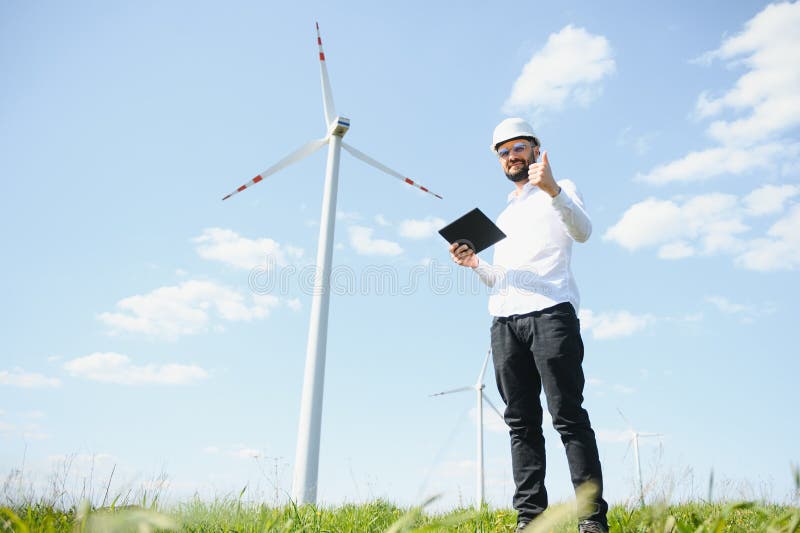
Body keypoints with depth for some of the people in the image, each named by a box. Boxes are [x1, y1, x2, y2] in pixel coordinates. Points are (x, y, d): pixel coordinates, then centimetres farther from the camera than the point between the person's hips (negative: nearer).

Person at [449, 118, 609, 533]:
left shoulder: (560, 190, 13)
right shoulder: (504, 215, 30)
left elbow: (583, 232, -9)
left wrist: (553, 190, -26)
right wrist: (474, 264, 10)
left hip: (550, 312, -6)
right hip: (503, 321, 6)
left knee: (568, 416, -10)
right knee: (521, 421, 1)